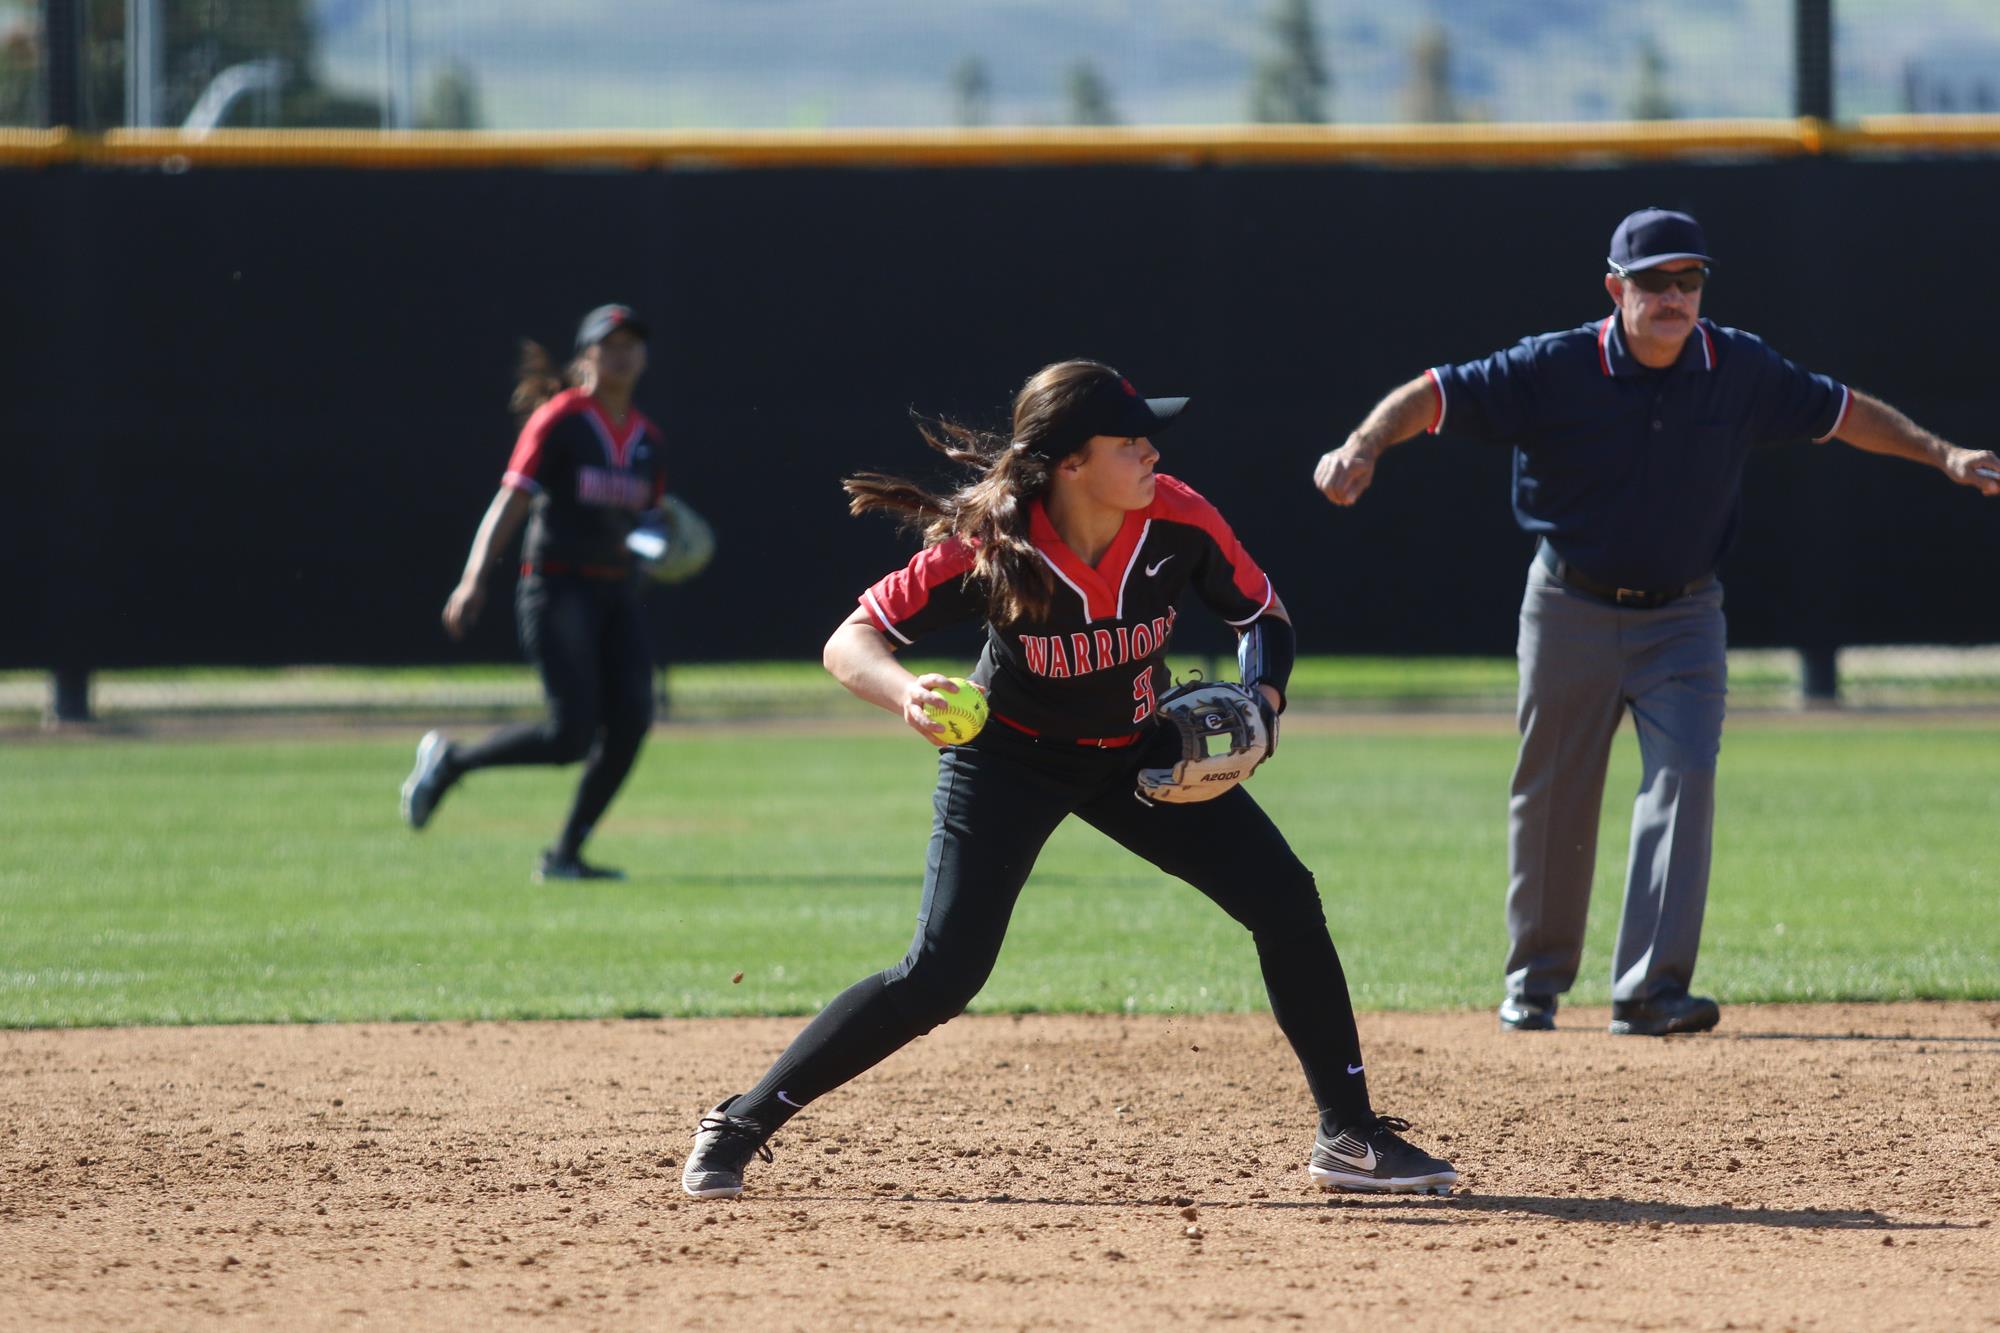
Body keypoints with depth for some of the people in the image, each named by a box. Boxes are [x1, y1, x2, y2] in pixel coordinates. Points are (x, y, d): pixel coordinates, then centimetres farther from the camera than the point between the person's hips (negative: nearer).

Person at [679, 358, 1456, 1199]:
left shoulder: (1178, 523, -22)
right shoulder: (986, 549, -30)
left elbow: (1263, 616, -4)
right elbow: (850, 641, -27)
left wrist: (1258, 703, -24)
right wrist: (906, 693, -49)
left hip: (1141, 752, 4)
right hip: (1008, 757, -4)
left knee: (1285, 902, -8)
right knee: (940, 977, -16)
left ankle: (1348, 1136, 6)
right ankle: (740, 1127, -2)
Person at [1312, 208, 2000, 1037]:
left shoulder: (1740, 370, -6)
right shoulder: (1556, 369, -16)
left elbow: (1842, 412, 8)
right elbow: (1433, 395, -20)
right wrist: (1364, 447, -37)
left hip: (1683, 618, 1)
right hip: (1571, 613, -1)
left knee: (1684, 776, -16)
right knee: (1552, 800, 8)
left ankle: (1649, 991, -18)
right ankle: (1535, 981, 27)